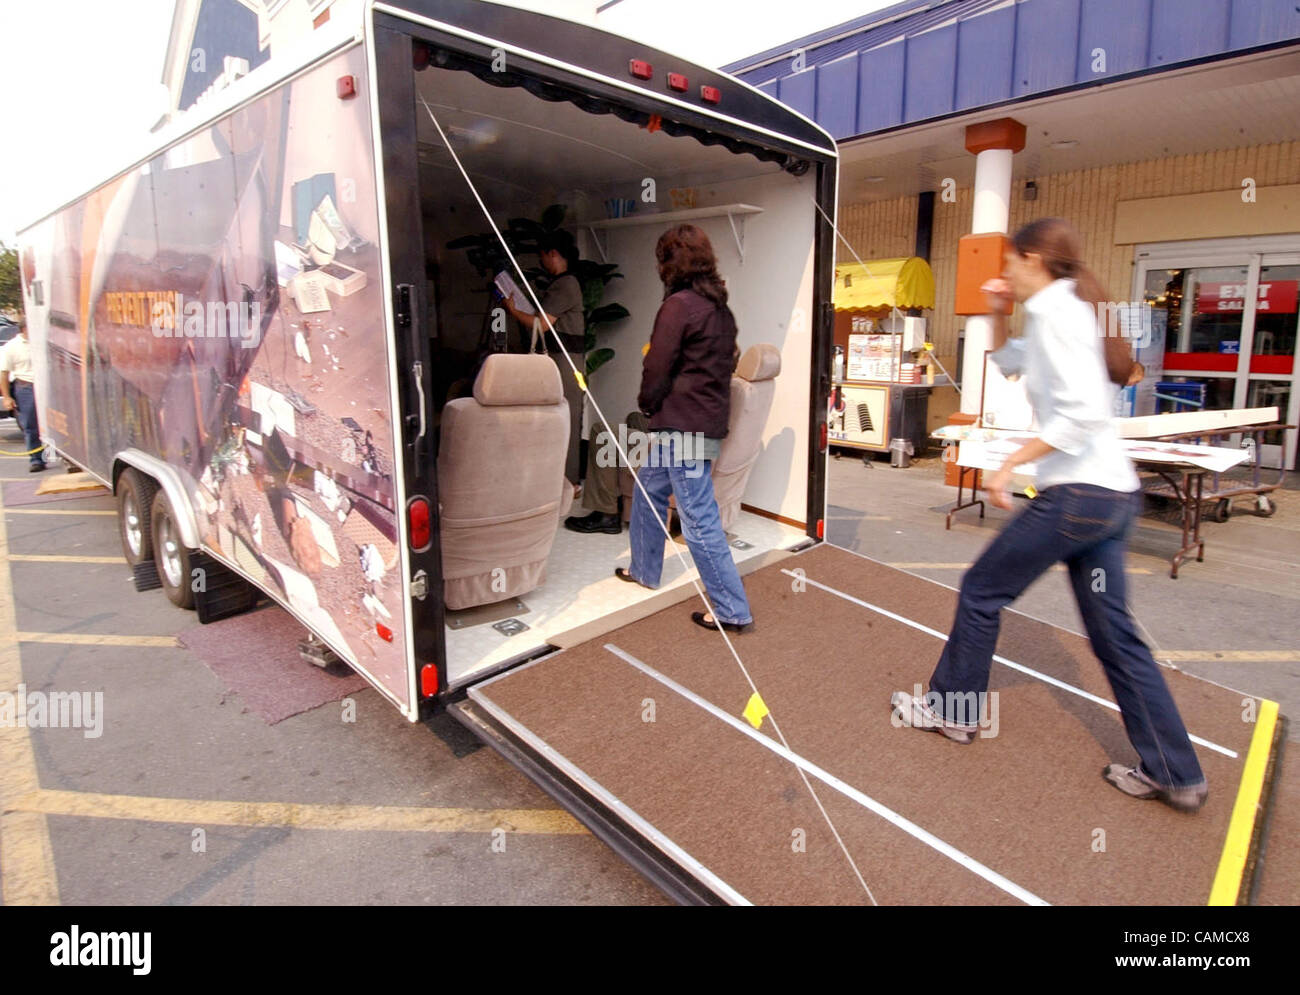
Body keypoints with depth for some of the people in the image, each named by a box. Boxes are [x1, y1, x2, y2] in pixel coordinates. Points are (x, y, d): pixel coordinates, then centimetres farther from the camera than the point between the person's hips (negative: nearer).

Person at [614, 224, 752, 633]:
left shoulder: (678, 305, -13)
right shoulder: (720, 307, 13)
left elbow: (657, 367, -15)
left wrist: (647, 403, 5)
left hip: (681, 426, -10)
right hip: (709, 419, 10)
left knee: (699, 519, -6)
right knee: (648, 491, 24)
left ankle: (732, 610, 1)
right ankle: (644, 570, 39)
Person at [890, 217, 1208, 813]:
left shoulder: (1055, 311, -12)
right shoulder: (1065, 309, 16)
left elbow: (1083, 413, -24)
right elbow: (1009, 364, 33)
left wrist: (1010, 464, -19)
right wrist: (999, 315, 18)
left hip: (1078, 493, -9)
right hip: (1114, 495, 9)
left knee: (980, 591, 7)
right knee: (1114, 632, 13)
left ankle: (950, 709, 23)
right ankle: (1175, 776, 20)